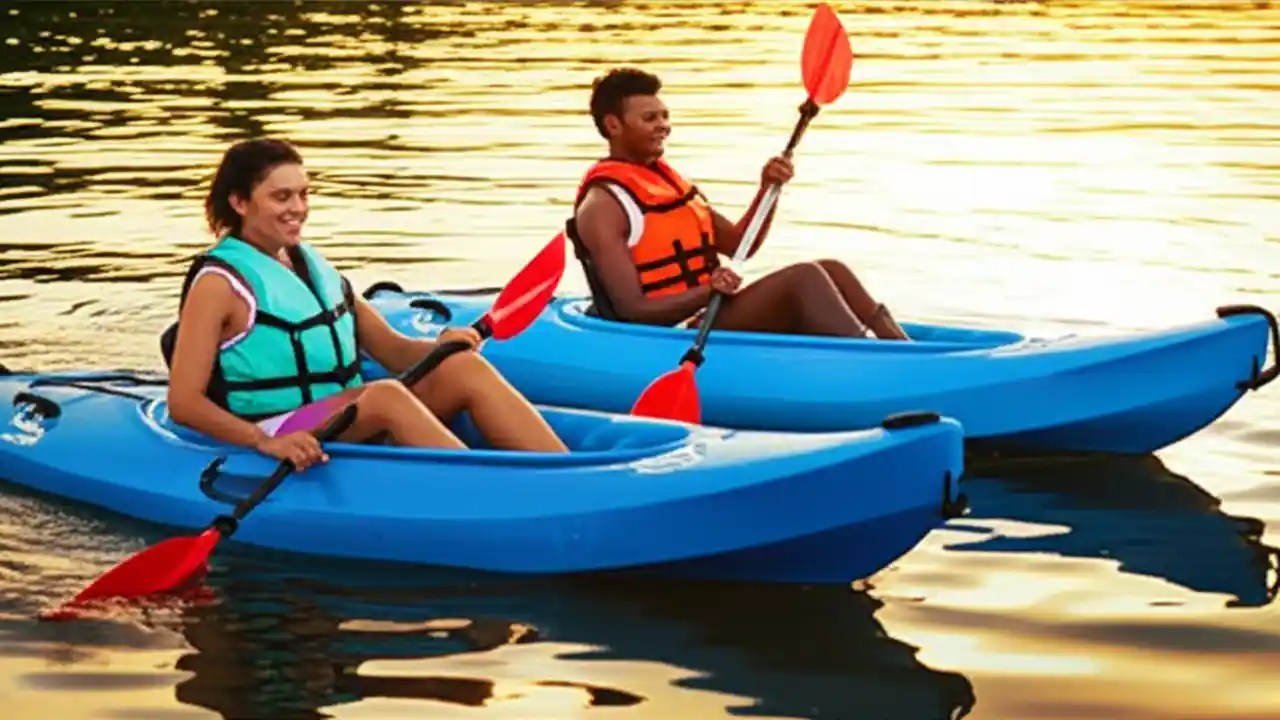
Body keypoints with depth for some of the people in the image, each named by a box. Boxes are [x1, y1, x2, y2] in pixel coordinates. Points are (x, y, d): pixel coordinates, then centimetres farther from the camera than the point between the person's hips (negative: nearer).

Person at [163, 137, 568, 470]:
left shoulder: (314, 266, 19)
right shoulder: (221, 283, -3)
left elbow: (394, 352, 18)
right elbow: (183, 402, -13)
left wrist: (440, 347, -5)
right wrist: (265, 442, -29)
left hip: (353, 429, 7)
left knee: (464, 369, -14)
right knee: (385, 395, -34)